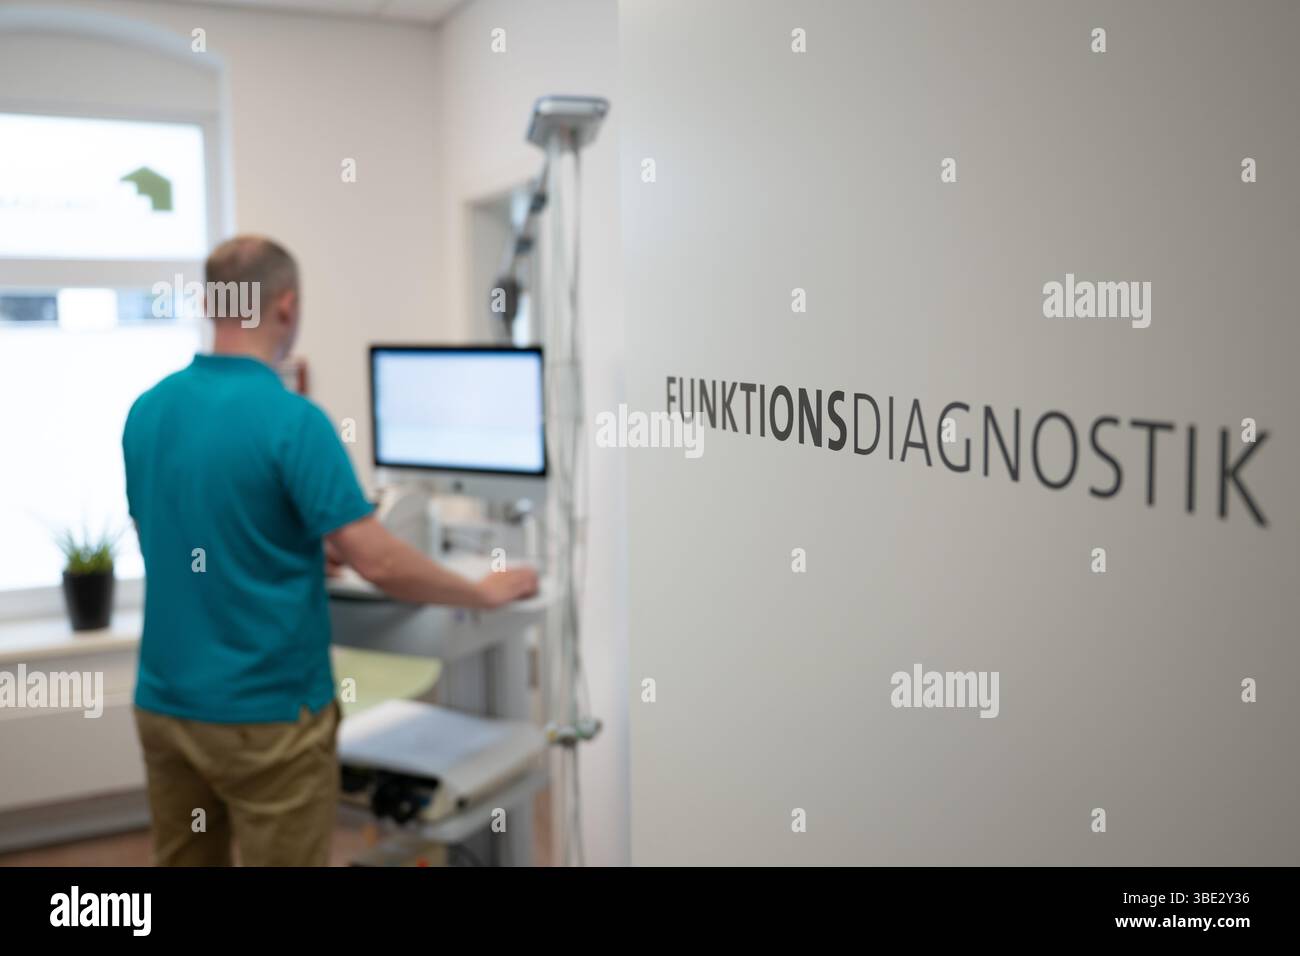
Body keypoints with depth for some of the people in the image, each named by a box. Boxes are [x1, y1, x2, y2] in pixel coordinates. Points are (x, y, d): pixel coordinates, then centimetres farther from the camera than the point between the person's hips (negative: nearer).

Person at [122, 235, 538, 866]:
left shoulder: (146, 411, 3)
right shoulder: (291, 419, -19)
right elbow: (378, 562, -22)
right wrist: (483, 592, -7)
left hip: (164, 704, 7)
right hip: (265, 715, -7)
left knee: (184, 862, 19)